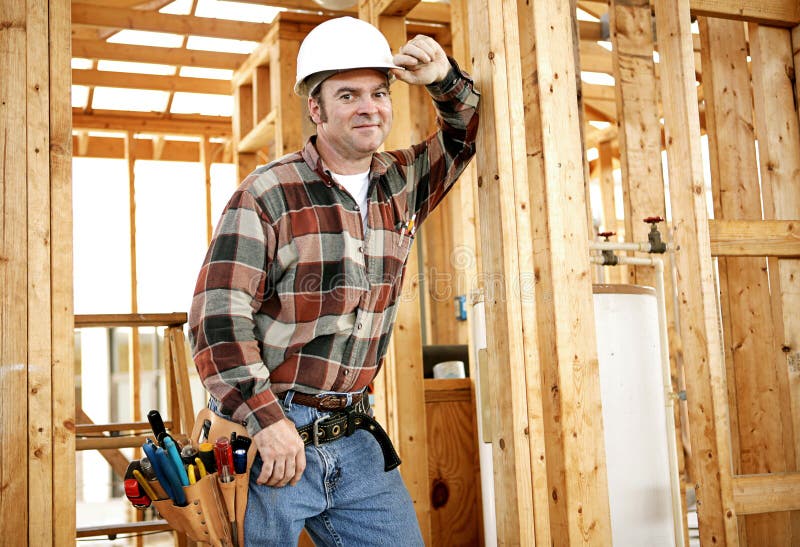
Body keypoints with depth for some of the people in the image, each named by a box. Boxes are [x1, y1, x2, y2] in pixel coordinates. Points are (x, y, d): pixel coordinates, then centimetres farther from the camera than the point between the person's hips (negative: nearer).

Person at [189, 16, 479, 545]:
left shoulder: (402, 183, 7)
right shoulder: (268, 193, -11)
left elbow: (464, 137, 25)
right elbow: (217, 314, -15)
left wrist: (446, 78, 5)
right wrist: (265, 419, -23)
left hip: (356, 441, 5)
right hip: (268, 438, -5)